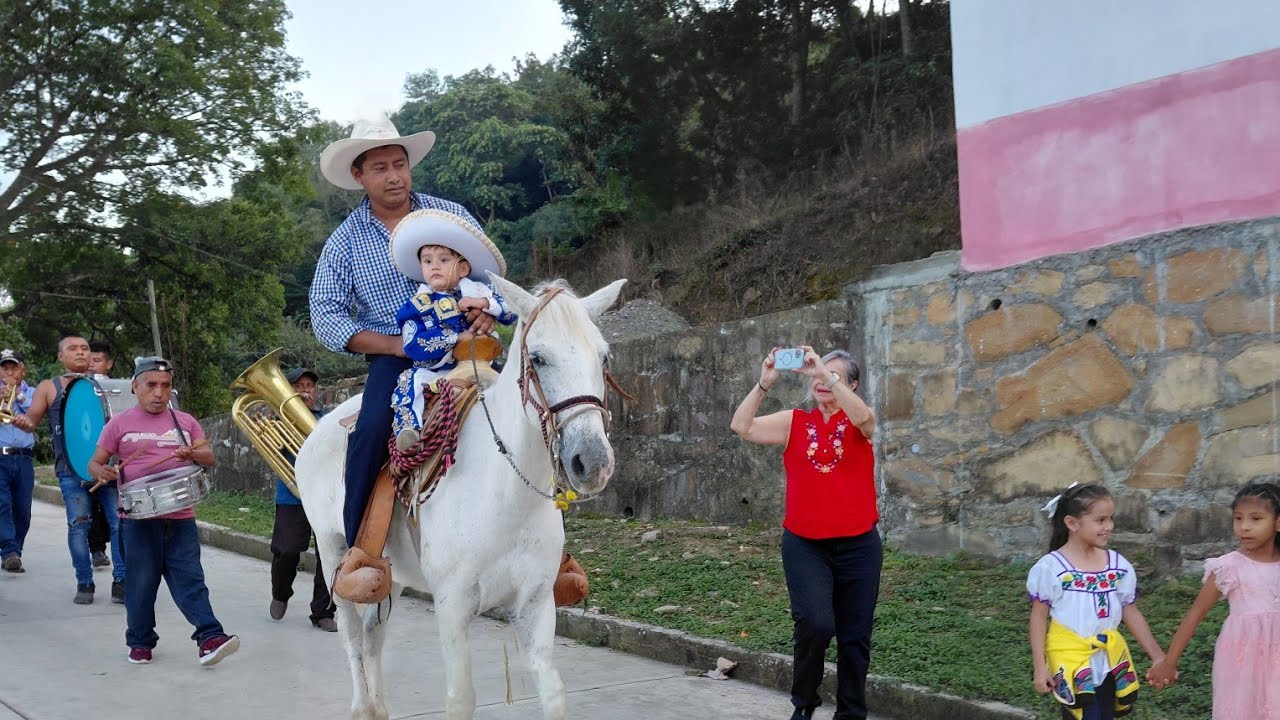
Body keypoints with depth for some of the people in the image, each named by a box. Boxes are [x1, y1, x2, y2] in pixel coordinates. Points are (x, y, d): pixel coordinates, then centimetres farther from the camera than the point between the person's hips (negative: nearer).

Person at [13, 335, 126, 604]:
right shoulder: (49, 388, 13)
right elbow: (32, 419, 8)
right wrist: (23, 422, -16)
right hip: (71, 468, -1)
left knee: (120, 522, -7)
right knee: (78, 526, -3)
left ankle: (121, 582, 0)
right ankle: (84, 584, 10)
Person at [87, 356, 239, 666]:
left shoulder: (185, 422, 12)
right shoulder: (120, 424, 6)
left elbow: (209, 457, 7)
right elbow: (94, 463, 8)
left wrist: (194, 453, -15)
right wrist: (101, 472, -16)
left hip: (180, 517, 1)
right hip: (138, 518, -1)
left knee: (190, 579, -4)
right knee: (141, 583, 5)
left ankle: (209, 638, -9)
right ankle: (140, 642, 20)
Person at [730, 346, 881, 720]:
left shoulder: (858, 425, 1)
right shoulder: (794, 422, 3)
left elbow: (863, 416, -25)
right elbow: (741, 426, -10)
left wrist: (825, 373, -30)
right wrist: (764, 383, -21)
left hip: (858, 545, 1)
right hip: (804, 545, -1)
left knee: (855, 636, 9)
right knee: (815, 623, -19)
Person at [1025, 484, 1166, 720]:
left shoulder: (1118, 565, 1)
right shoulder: (1051, 567, -11)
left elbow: (1131, 614, 9)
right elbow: (1039, 618, -5)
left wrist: (1158, 656, 7)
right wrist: (1040, 666, -7)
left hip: (1109, 658, 5)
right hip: (1070, 660, -5)